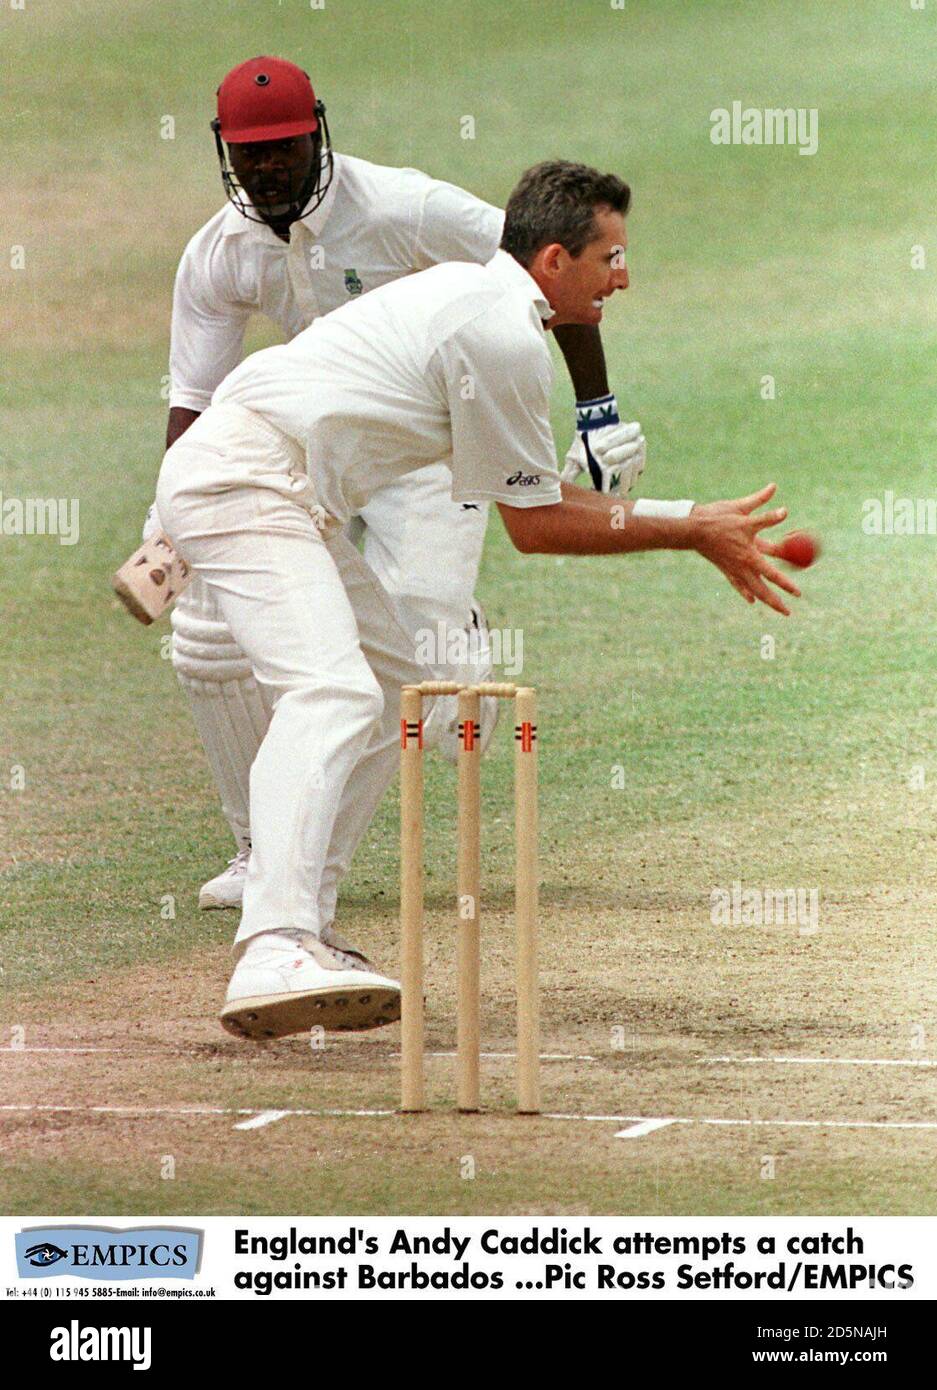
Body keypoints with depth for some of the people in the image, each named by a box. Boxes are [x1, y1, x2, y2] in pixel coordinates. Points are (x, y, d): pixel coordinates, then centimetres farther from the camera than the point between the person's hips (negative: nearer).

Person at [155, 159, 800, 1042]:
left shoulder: (479, 299, 19)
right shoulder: (505, 334, -14)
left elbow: (534, 494, 22)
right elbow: (532, 525, -7)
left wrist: (695, 519, 17)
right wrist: (691, 536, -2)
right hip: (245, 476, -11)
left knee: (388, 696, 18)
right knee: (332, 694, -27)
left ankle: (293, 930, 15)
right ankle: (275, 953, -44)